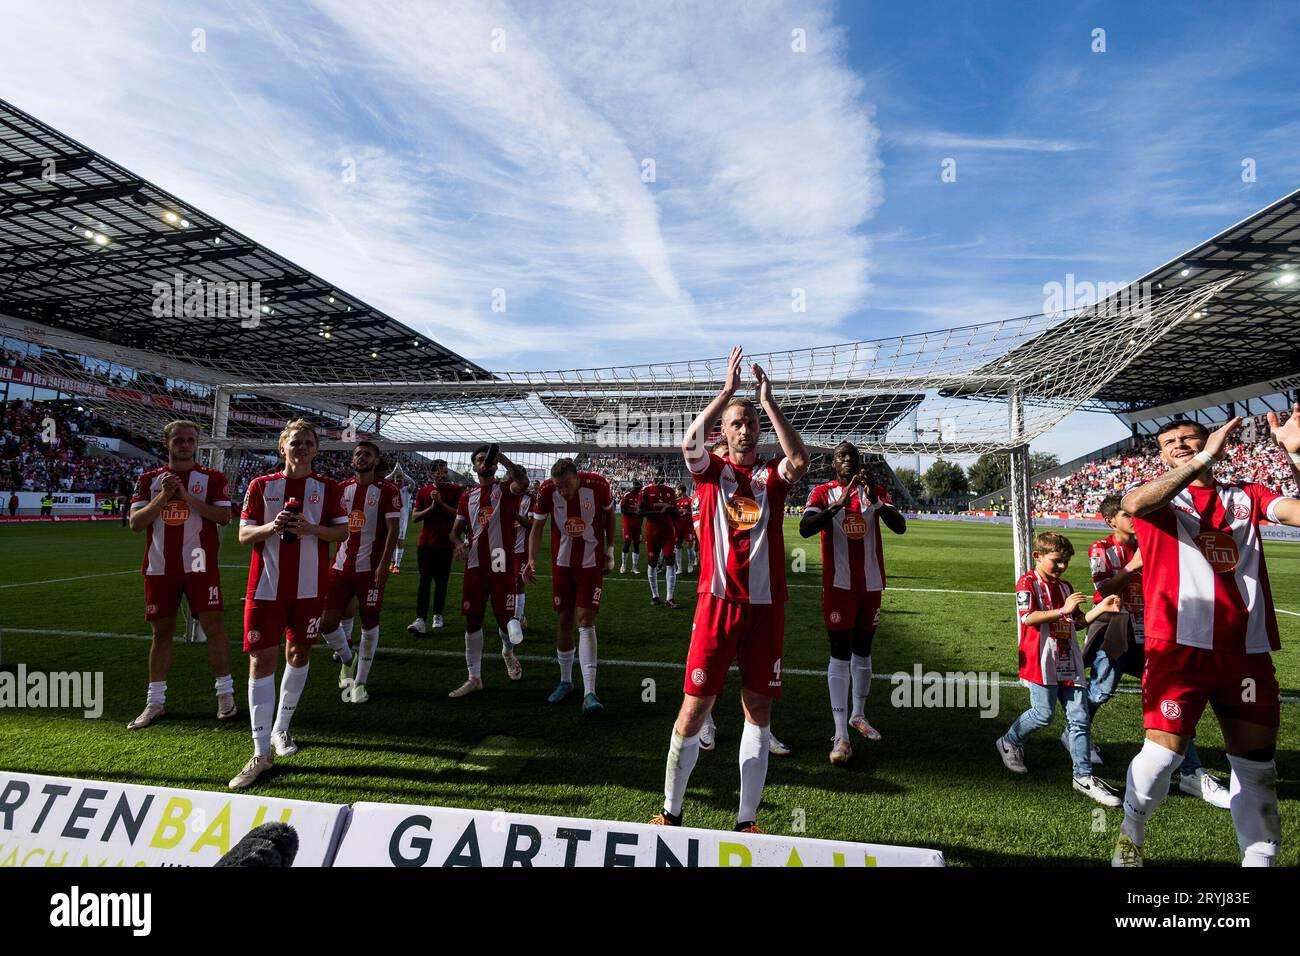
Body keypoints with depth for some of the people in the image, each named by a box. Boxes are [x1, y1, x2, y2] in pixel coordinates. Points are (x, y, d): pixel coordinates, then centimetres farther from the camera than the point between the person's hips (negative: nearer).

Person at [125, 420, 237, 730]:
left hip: (200, 566, -3)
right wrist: (162, 497, -13)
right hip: (160, 568, 3)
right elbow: (135, 523, 0)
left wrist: (188, 496, -17)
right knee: (161, 631, 10)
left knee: (213, 626, -3)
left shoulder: (212, 478, 2)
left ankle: (226, 695, 8)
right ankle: (155, 703, 20)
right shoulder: (148, 480, 9)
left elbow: (223, 516, -10)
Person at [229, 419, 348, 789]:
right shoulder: (261, 485, 4)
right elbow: (243, 534, 3)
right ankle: (261, 753, 4)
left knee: (299, 653, 11)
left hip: (309, 587, 1)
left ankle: (280, 728, 32)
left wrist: (310, 528, -17)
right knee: (261, 660, -3)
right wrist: (271, 526, -17)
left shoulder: (327, 487, 3)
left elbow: (343, 531, 0)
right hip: (266, 586, 0)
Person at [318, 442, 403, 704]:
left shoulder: (387, 491, -5)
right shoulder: (341, 489, 10)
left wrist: (384, 564, -16)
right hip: (340, 566, 4)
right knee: (327, 622, 1)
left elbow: (393, 529, -9)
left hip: (370, 568, -4)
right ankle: (347, 659, 31)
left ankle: (360, 682, 18)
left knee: (369, 624, 4)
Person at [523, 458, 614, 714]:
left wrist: (609, 550, 2)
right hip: (562, 562, 3)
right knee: (563, 620, 10)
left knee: (586, 621, -10)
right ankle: (565, 681, 28)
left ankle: (589, 692, -10)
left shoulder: (597, 485, -19)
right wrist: (531, 559, -19)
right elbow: (537, 526, -5)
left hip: (591, 562, -2)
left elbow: (609, 514, 0)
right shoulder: (546, 490, -15)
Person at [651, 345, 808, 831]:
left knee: (759, 711, 8)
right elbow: (689, 443, -15)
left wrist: (768, 401, -9)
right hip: (718, 602, -2)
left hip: (766, 605, 2)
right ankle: (671, 811, 21)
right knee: (693, 708, 1)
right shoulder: (710, 470, 5)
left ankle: (746, 820, 23)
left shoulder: (771, 476, 8)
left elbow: (800, 459, -13)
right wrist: (727, 390, -14)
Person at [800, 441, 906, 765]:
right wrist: (839, 503, -30)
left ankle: (858, 715, 34)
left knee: (863, 653, 16)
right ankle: (841, 735, -4)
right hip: (838, 584, -4)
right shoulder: (823, 492, -3)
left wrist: (875, 498, -22)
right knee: (840, 655, -5)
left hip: (871, 583, 4)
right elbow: (805, 529, -20)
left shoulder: (876, 491, 6)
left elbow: (900, 527, -8)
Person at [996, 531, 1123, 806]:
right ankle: (1009, 742, 22)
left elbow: (1078, 621, 21)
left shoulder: (1065, 586, 17)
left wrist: (1101, 608, 7)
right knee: (1043, 714, -5)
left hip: (1068, 662, 7)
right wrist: (1063, 610, -22)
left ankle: (1084, 776, 10)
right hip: (1042, 661, -7)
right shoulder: (1028, 583, -6)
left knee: (1079, 717, 2)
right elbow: (1028, 618, -18)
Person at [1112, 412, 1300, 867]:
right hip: (1180, 645, -3)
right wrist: (1205, 458, -20)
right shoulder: (1155, 494, 6)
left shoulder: (1247, 496, 16)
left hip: (1248, 650, 4)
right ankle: (1132, 834, 16)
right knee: (1163, 753, -8)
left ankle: (1260, 857, 28)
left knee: (1256, 764, 10)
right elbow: (1133, 505, -19)